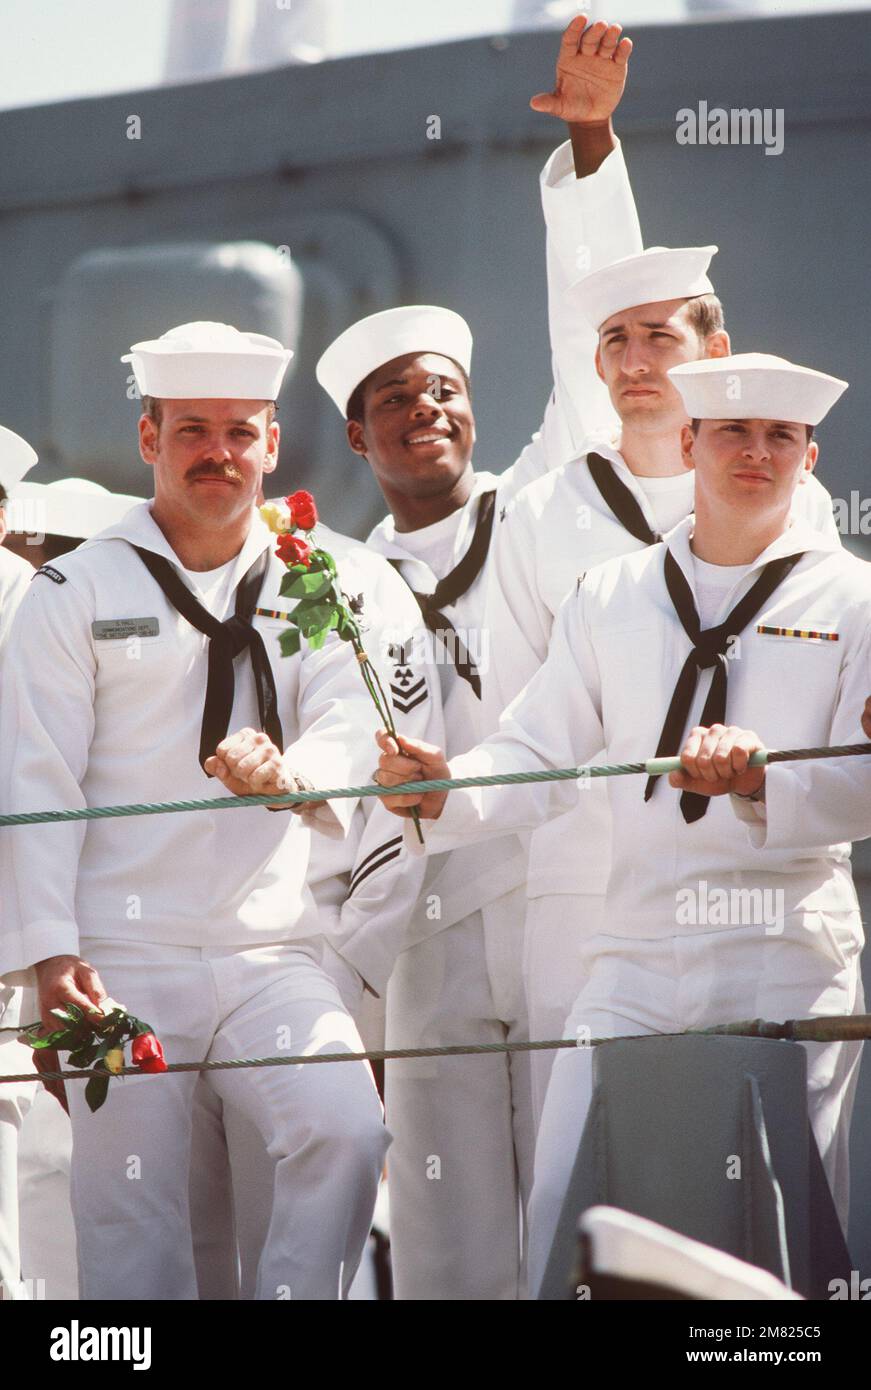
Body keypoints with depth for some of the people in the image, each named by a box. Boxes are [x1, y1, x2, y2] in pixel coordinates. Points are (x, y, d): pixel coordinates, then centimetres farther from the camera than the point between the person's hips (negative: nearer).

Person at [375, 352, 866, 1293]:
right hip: (636, 956, 2)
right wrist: (442, 789, -9)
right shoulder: (612, 597, 15)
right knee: (564, 1213, -7)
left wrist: (759, 777, -23)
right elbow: (536, 753, 12)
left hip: (789, 965, -2)